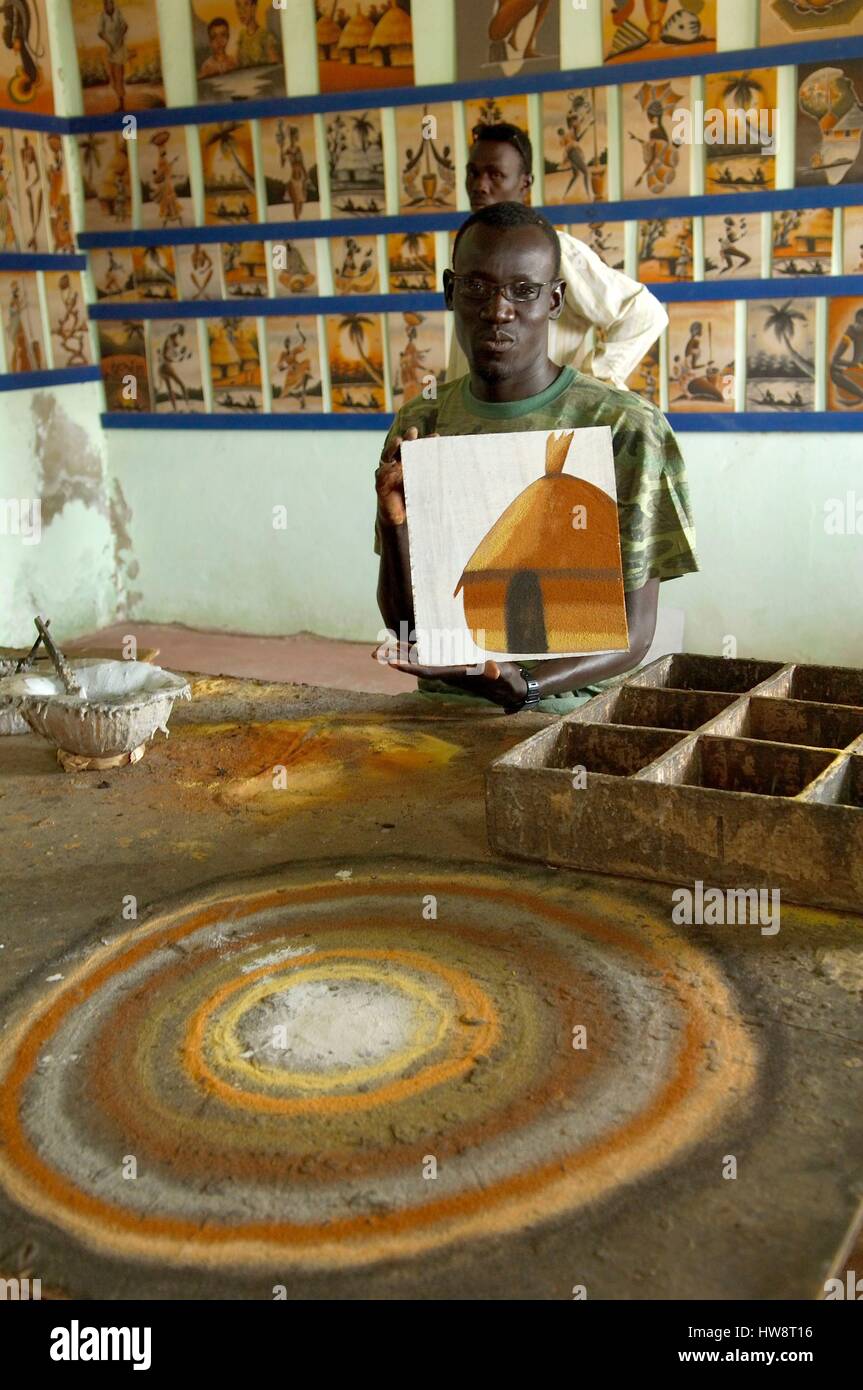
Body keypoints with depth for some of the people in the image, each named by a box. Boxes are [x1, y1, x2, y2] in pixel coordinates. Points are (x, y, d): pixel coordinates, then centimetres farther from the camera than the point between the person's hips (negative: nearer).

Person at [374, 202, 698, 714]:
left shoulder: (625, 428, -7)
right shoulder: (419, 425, 8)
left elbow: (633, 632, -7)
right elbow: (404, 617, 9)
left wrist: (525, 687, -24)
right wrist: (397, 522, -10)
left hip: (568, 707, -3)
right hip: (442, 710, 4)